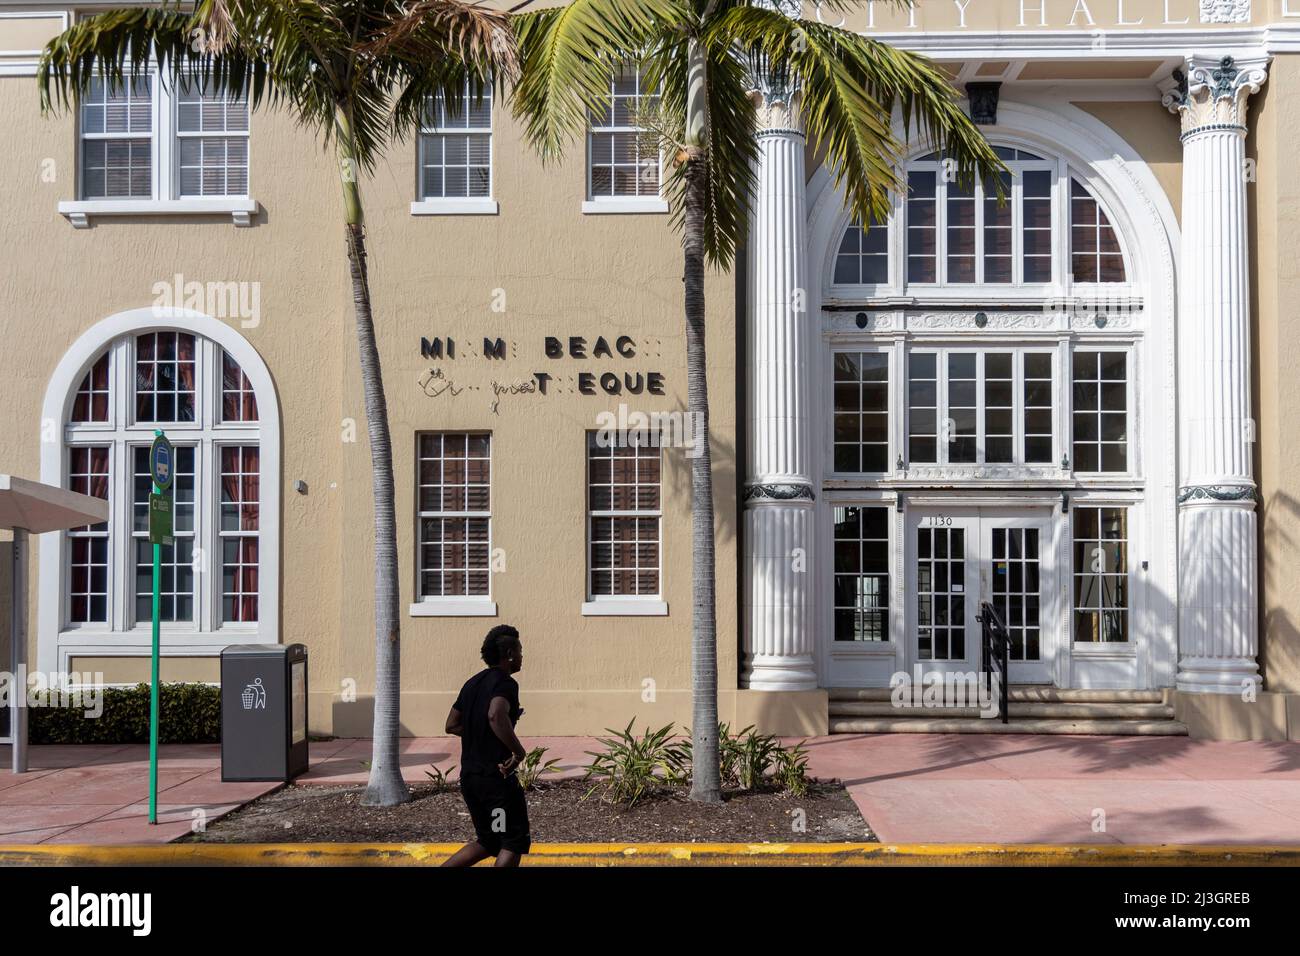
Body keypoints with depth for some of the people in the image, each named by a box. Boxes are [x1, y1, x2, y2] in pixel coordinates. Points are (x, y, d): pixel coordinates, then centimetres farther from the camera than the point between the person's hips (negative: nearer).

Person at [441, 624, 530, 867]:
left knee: (488, 842, 19)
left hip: (468, 776, 8)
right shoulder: (505, 683, -13)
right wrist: (519, 752, -25)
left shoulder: (473, 683, 13)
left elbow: (452, 725, 17)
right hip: (496, 776, -8)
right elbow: (495, 715, -33)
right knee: (515, 841, 4)